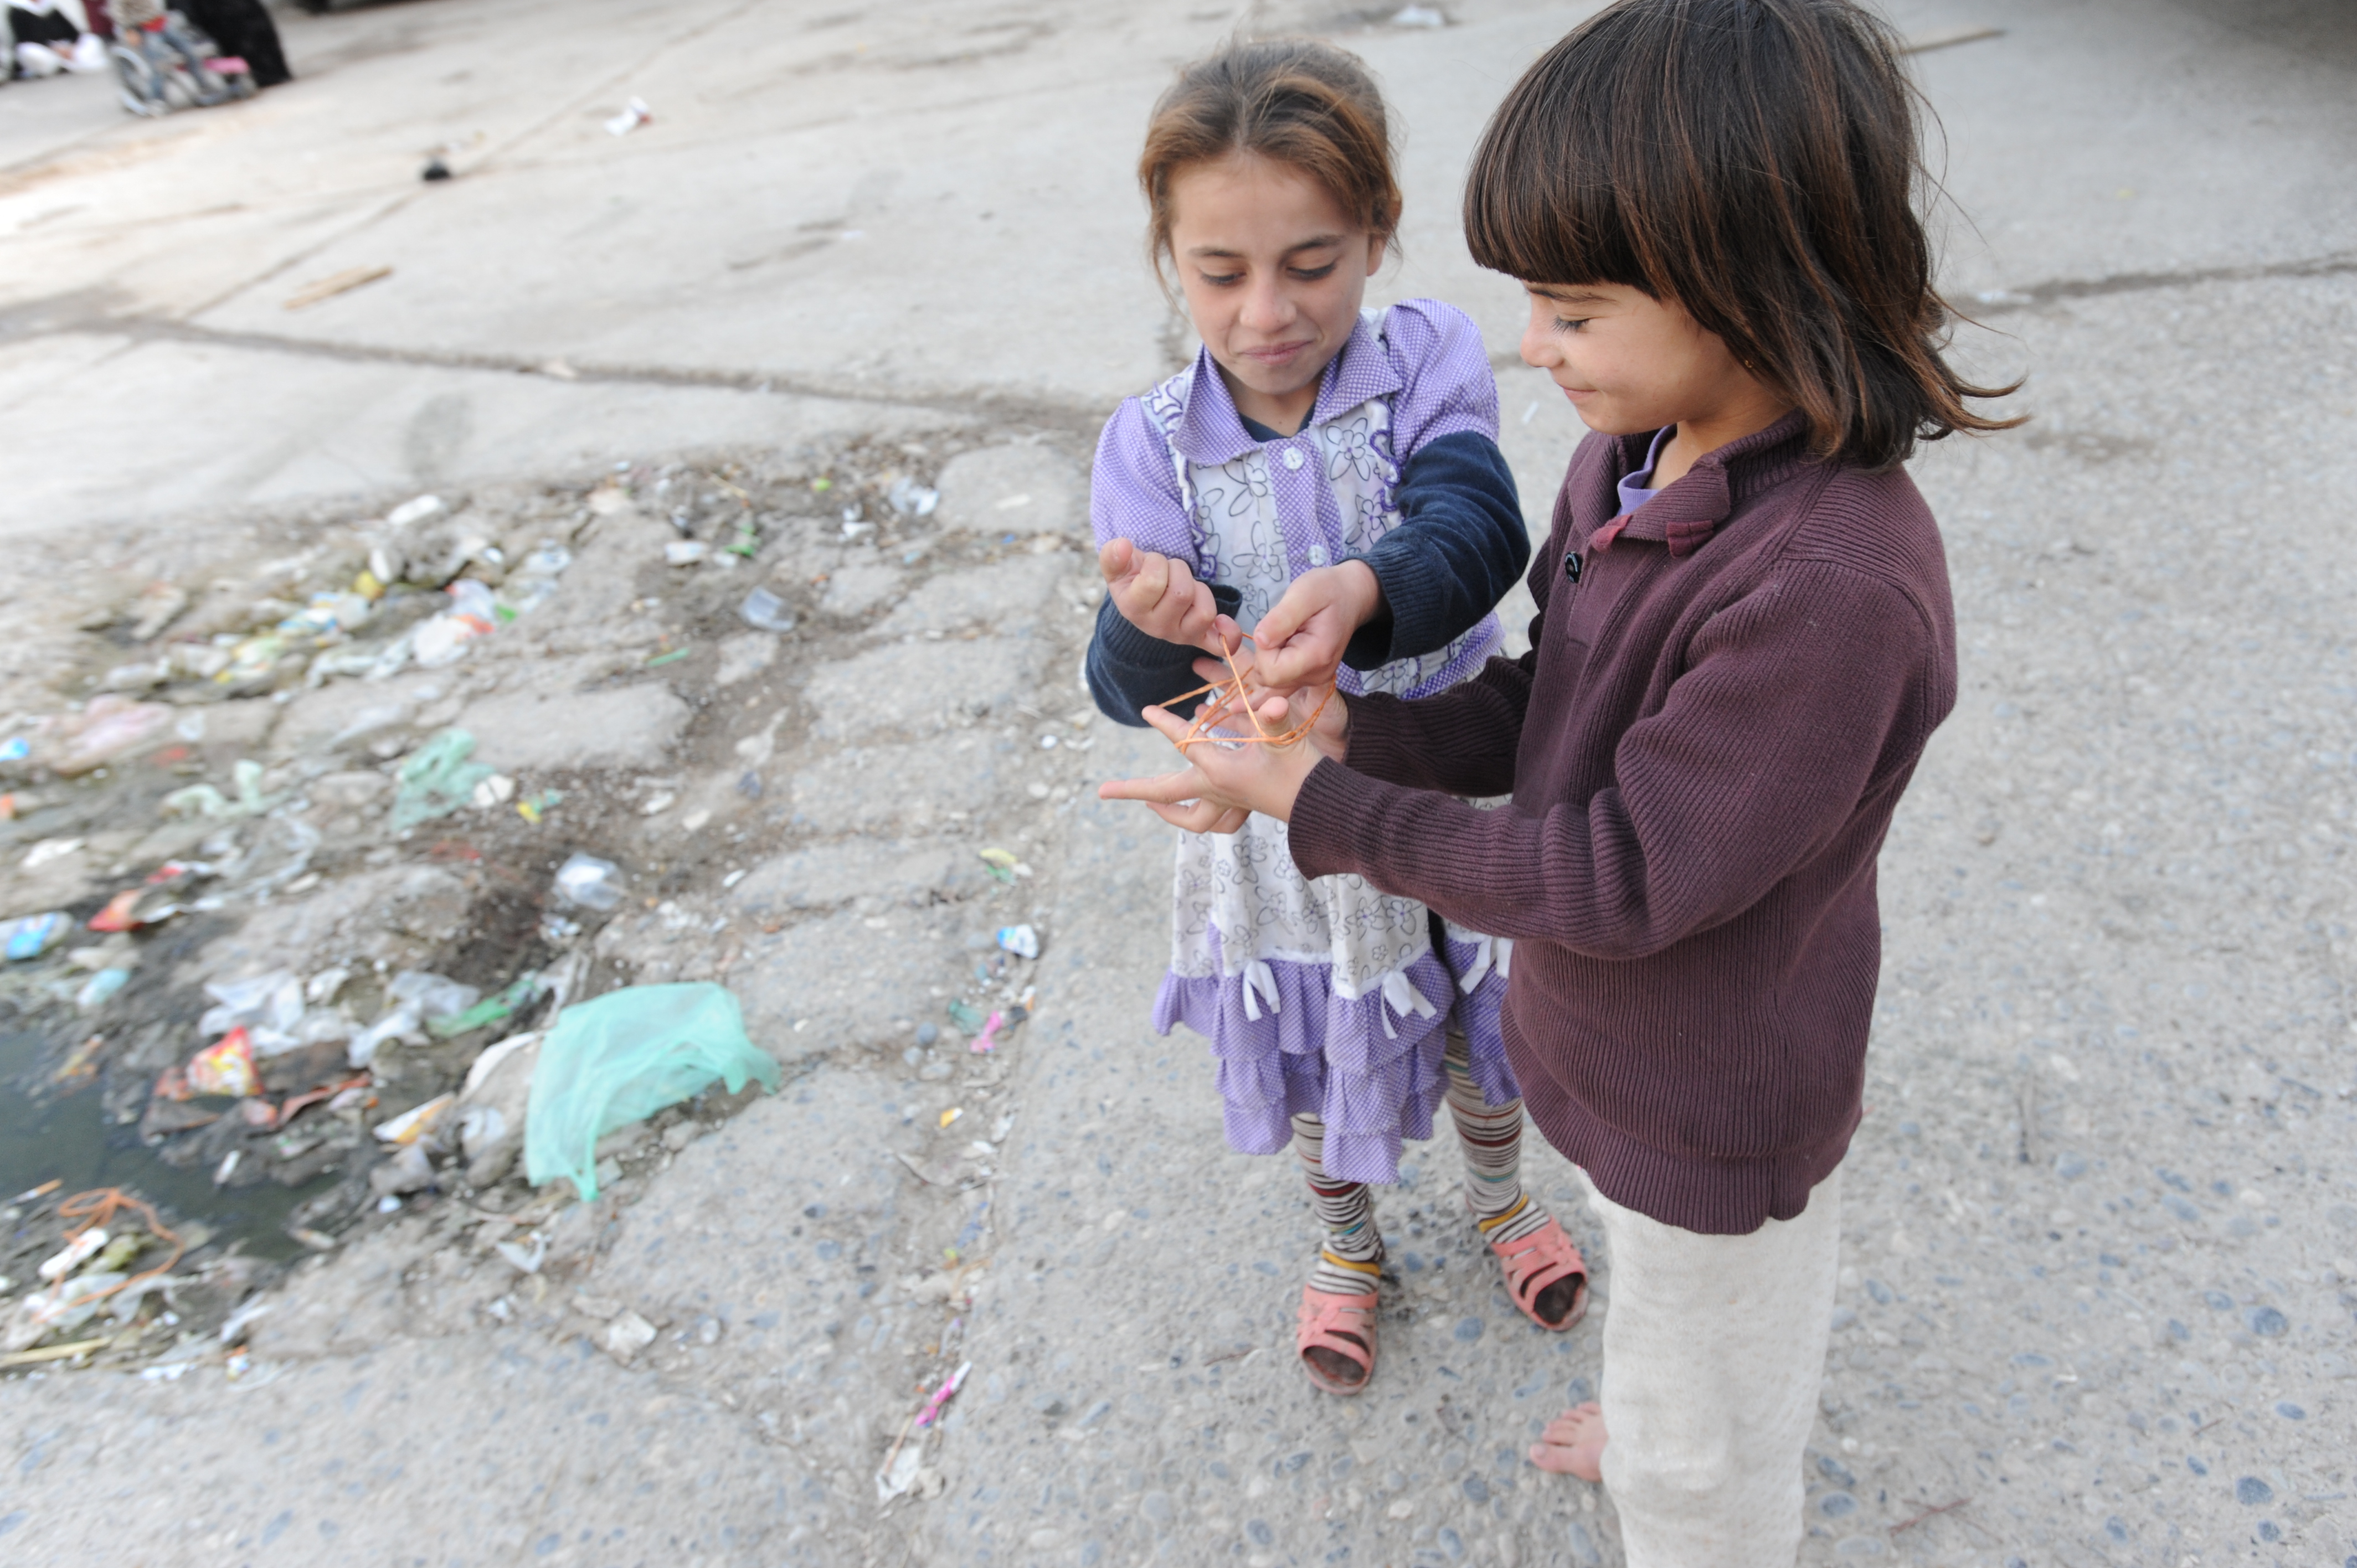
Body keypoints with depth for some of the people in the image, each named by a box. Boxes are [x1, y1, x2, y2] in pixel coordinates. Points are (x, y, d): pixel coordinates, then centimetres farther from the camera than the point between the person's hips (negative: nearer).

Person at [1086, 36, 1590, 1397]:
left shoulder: (1431, 363, -16)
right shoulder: (1154, 445, -15)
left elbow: (1478, 533, -34)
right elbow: (1134, 696, -21)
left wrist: (1358, 591, -54)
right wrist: (1154, 631, -44)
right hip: (1285, 829, 0)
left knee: (1478, 1040, 25)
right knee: (1323, 1070, 23)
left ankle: (1502, 1198, 59)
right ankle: (1349, 1244, 55)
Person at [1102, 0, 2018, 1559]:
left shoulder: (1837, 587, -37)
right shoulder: (1629, 461, -9)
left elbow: (1620, 877, -32)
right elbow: (1543, 708, 0)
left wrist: (1323, 808, -26)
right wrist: (1357, 730, -17)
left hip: (1710, 1108, -8)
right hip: (1646, 1049, 8)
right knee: (1706, 1329, 38)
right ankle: (1703, 1429, 67)